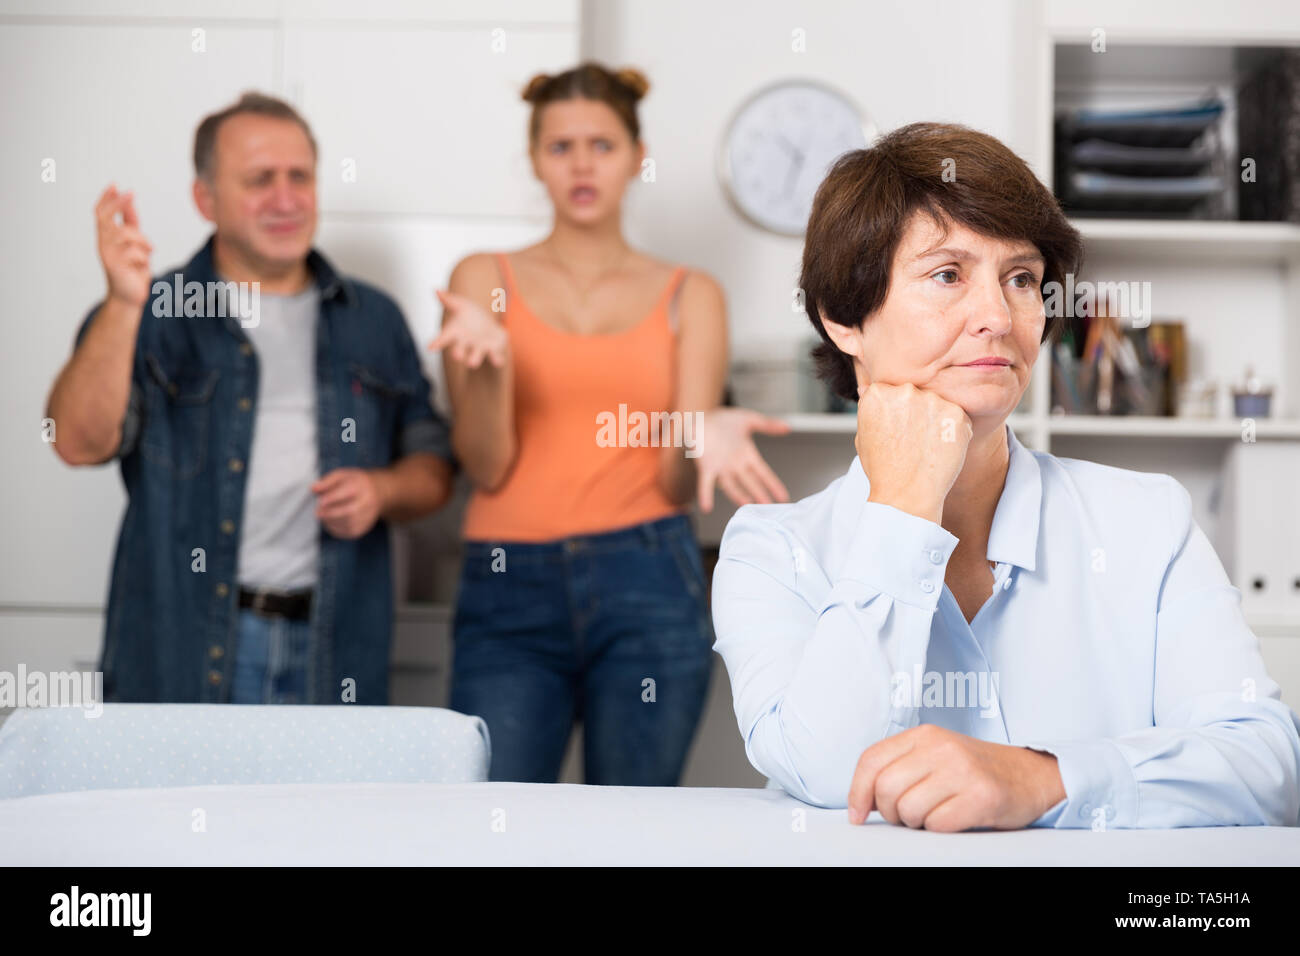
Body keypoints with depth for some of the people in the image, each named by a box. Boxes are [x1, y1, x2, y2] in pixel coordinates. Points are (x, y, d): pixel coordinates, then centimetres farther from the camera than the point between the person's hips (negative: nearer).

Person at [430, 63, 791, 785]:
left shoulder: (688, 296, 11)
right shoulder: (486, 280, 9)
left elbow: (676, 485, 4)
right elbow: (487, 467, 1)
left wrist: (702, 439, -19)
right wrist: (490, 362, -17)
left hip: (645, 588, 1)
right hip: (509, 594, 0)